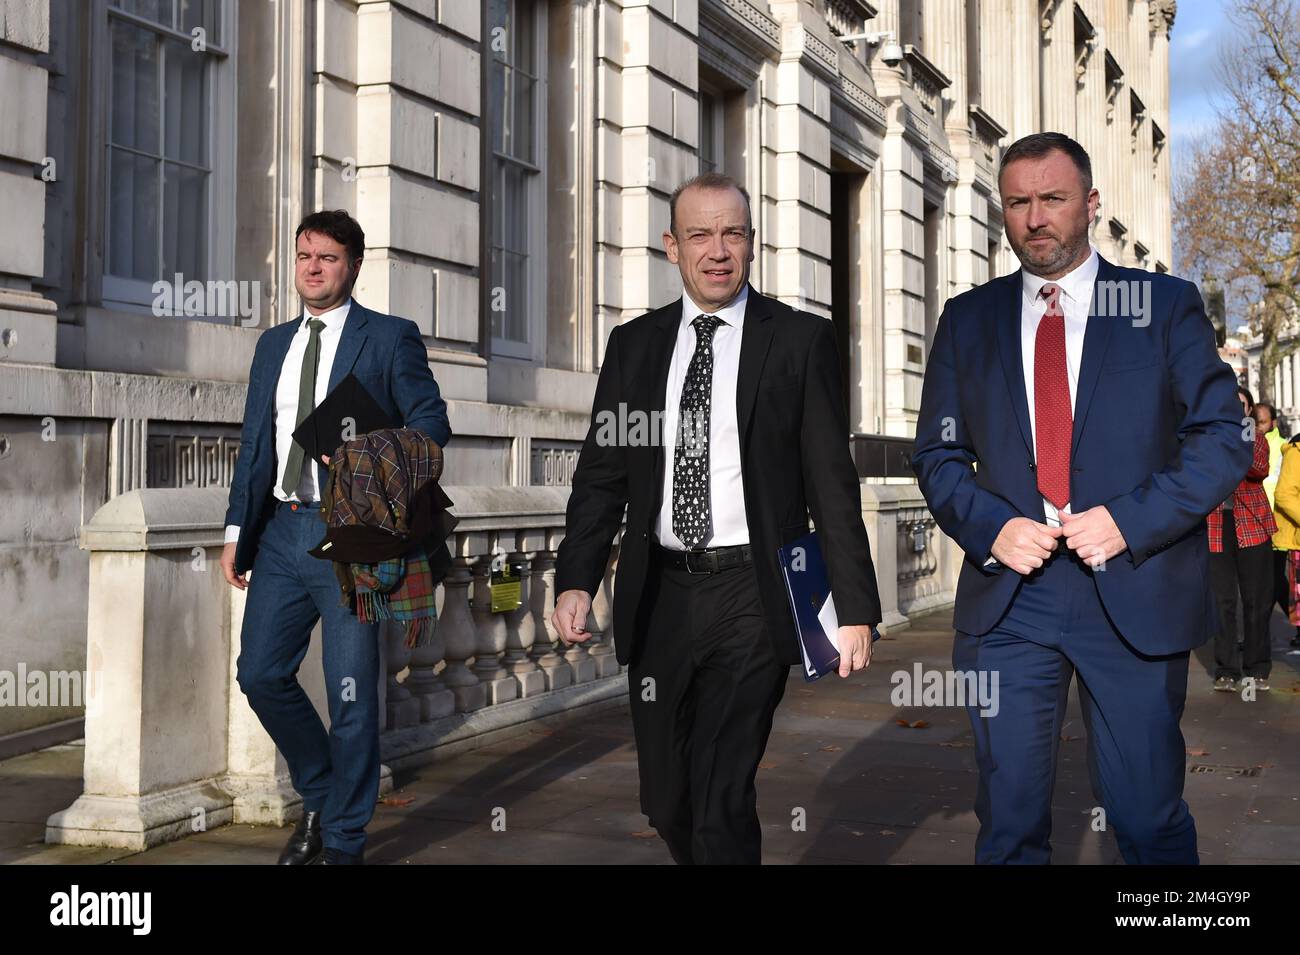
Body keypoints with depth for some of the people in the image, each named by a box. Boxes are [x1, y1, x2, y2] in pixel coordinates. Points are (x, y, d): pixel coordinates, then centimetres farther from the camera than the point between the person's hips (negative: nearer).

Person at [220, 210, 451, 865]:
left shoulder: (390, 338, 1)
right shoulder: (274, 344, 17)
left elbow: (431, 422, -5)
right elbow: (254, 443, 17)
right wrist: (238, 529, 11)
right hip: (282, 532, 6)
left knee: (351, 692, -1)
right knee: (260, 673, 4)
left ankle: (343, 841, 13)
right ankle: (319, 797, 27)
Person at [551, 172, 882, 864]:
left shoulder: (800, 340, 0)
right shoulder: (633, 345, 9)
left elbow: (832, 485, -1)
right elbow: (601, 474, 8)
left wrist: (854, 608, -6)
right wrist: (576, 581, -6)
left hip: (753, 599, -4)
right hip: (660, 598, 4)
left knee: (722, 802, -10)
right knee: (666, 802, 13)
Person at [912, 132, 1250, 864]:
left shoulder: (1167, 305, 3)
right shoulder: (968, 319, 9)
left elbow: (1225, 439, -1)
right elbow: (938, 454, 11)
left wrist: (1129, 520, -14)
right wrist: (990, 527, -8)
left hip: (1135, 598, -2)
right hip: (1008, 597, 2)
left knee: (1150, 821, 6)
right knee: (1010, 821, 7)